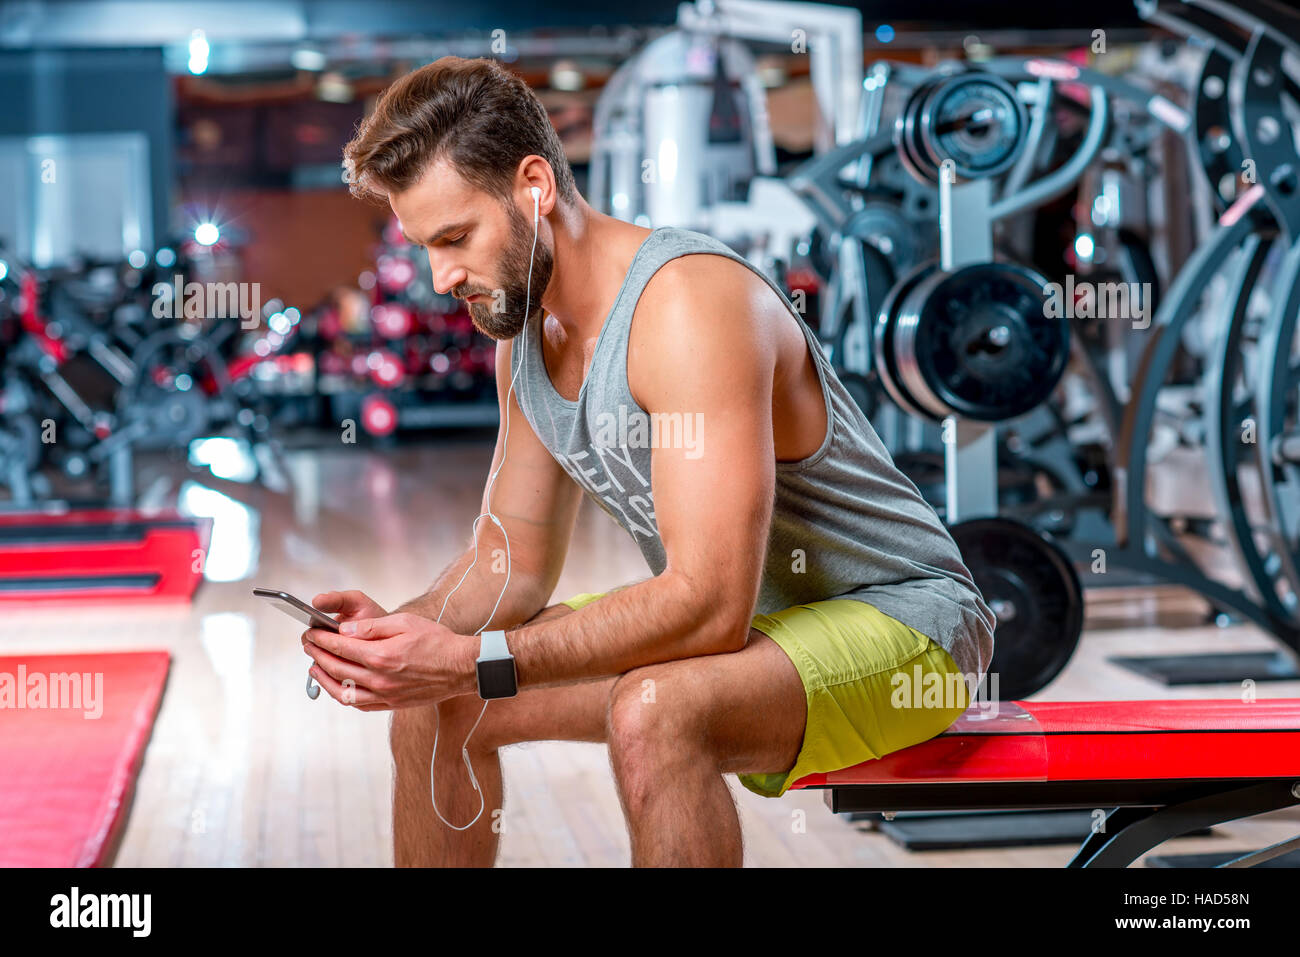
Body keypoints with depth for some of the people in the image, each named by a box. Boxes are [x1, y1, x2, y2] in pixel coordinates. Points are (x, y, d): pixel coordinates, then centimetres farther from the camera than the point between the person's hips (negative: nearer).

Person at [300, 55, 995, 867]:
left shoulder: (691, 303, -27)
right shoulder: (525, 332, 2)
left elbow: (710, 606, -33)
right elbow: (513, 564, 10)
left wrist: (473, 660, -34)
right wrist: (401, 628, -11)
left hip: (900, 624, -9)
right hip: (744, 619, 9)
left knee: (653, 714, -37)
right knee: (432, 695, 5)